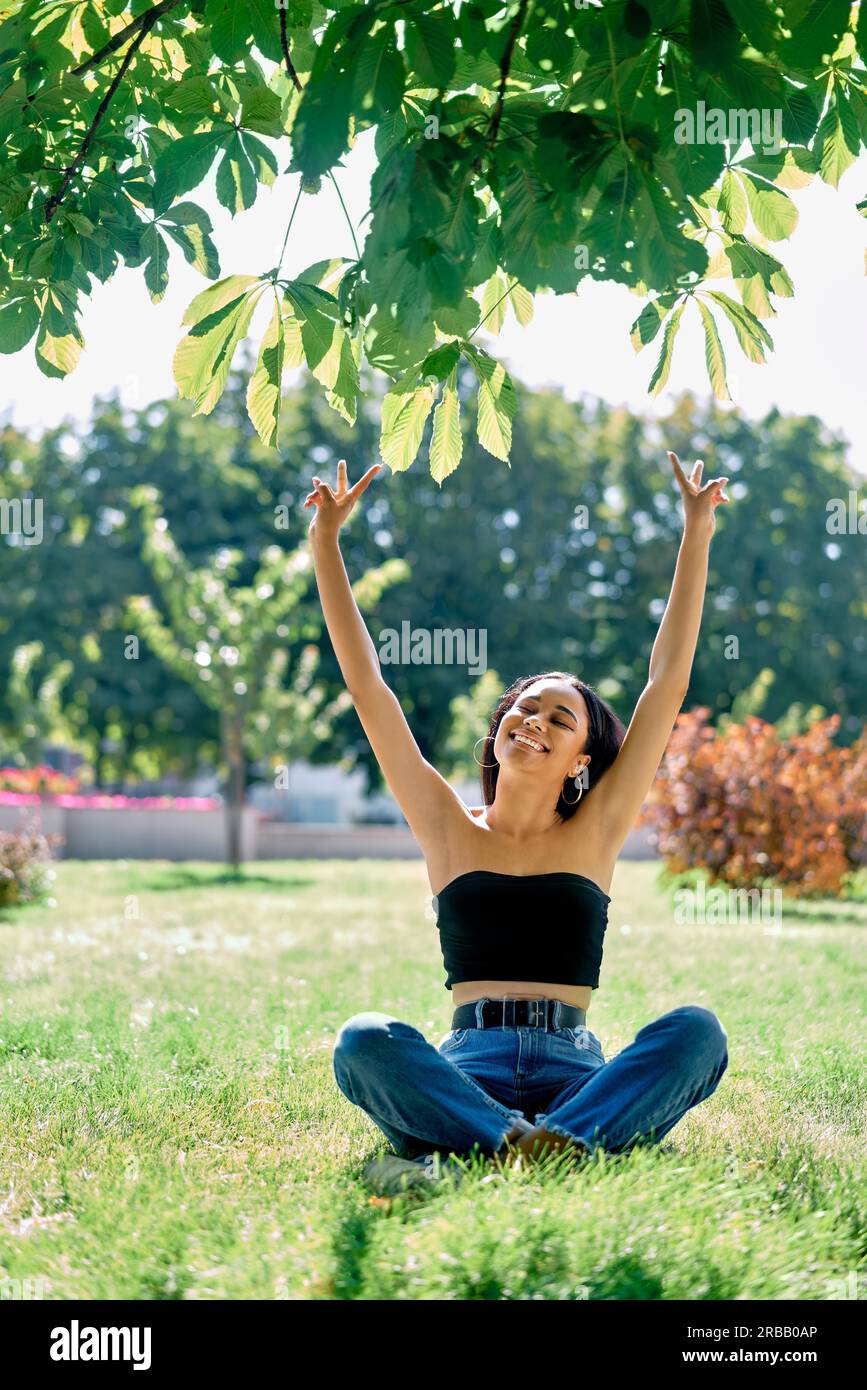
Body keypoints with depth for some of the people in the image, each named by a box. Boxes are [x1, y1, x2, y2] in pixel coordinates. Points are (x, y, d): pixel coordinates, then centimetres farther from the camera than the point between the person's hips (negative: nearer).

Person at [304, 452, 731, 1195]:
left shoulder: (595, 832, 12)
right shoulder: (451, 831, 13)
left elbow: (668, 684, 9)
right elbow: (367, 687, 10)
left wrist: (696, 540, 7)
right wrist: (326, 545, 7)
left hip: (575, 1073, 0)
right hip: (467, 1069, 0)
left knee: (696, 1029, -29)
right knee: (365, 1040, -31)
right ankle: (522, 1143, -42)